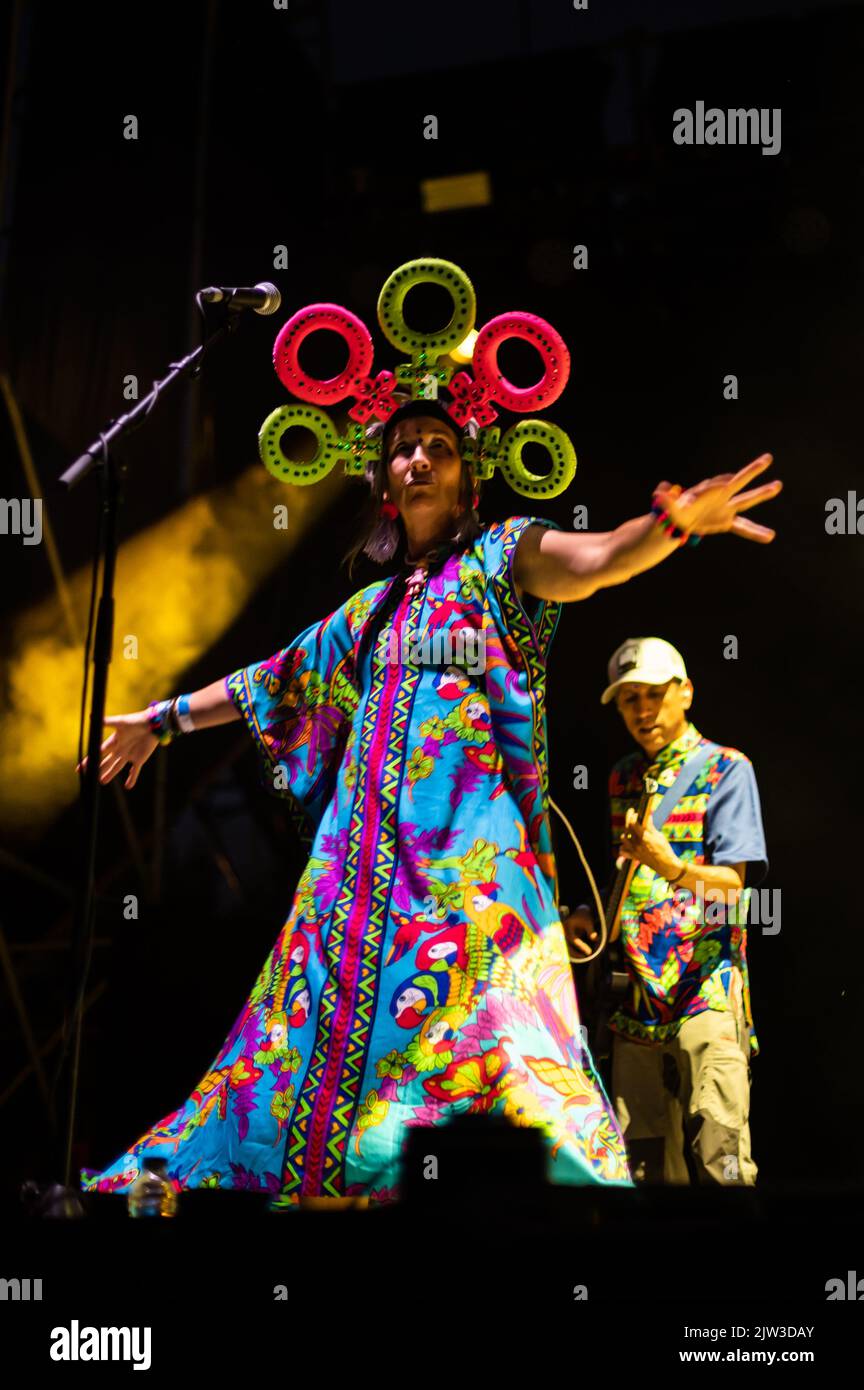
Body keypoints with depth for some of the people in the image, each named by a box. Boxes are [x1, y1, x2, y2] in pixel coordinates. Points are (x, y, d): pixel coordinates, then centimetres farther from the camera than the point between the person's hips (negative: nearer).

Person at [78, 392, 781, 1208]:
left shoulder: (498, 559, 7)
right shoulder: (369, 610, 23)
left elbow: (593, 561, -13)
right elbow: (270, 680, 34)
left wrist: (674, 519, -35)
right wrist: (167, 720, 43)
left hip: (469, 843, -6)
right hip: (362, 852, 6)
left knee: (484, 1025, -17)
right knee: (331, 1027, 4)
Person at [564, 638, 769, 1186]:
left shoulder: (726, 769, 1)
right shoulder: (622, 778, 17)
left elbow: (734, 883, -9)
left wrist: (671, 867, -27)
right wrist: (587, 916, 3)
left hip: (706, 991, -5)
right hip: (636, 996, 5)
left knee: (718, 1158, -12)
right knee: (647, 1162, 7)